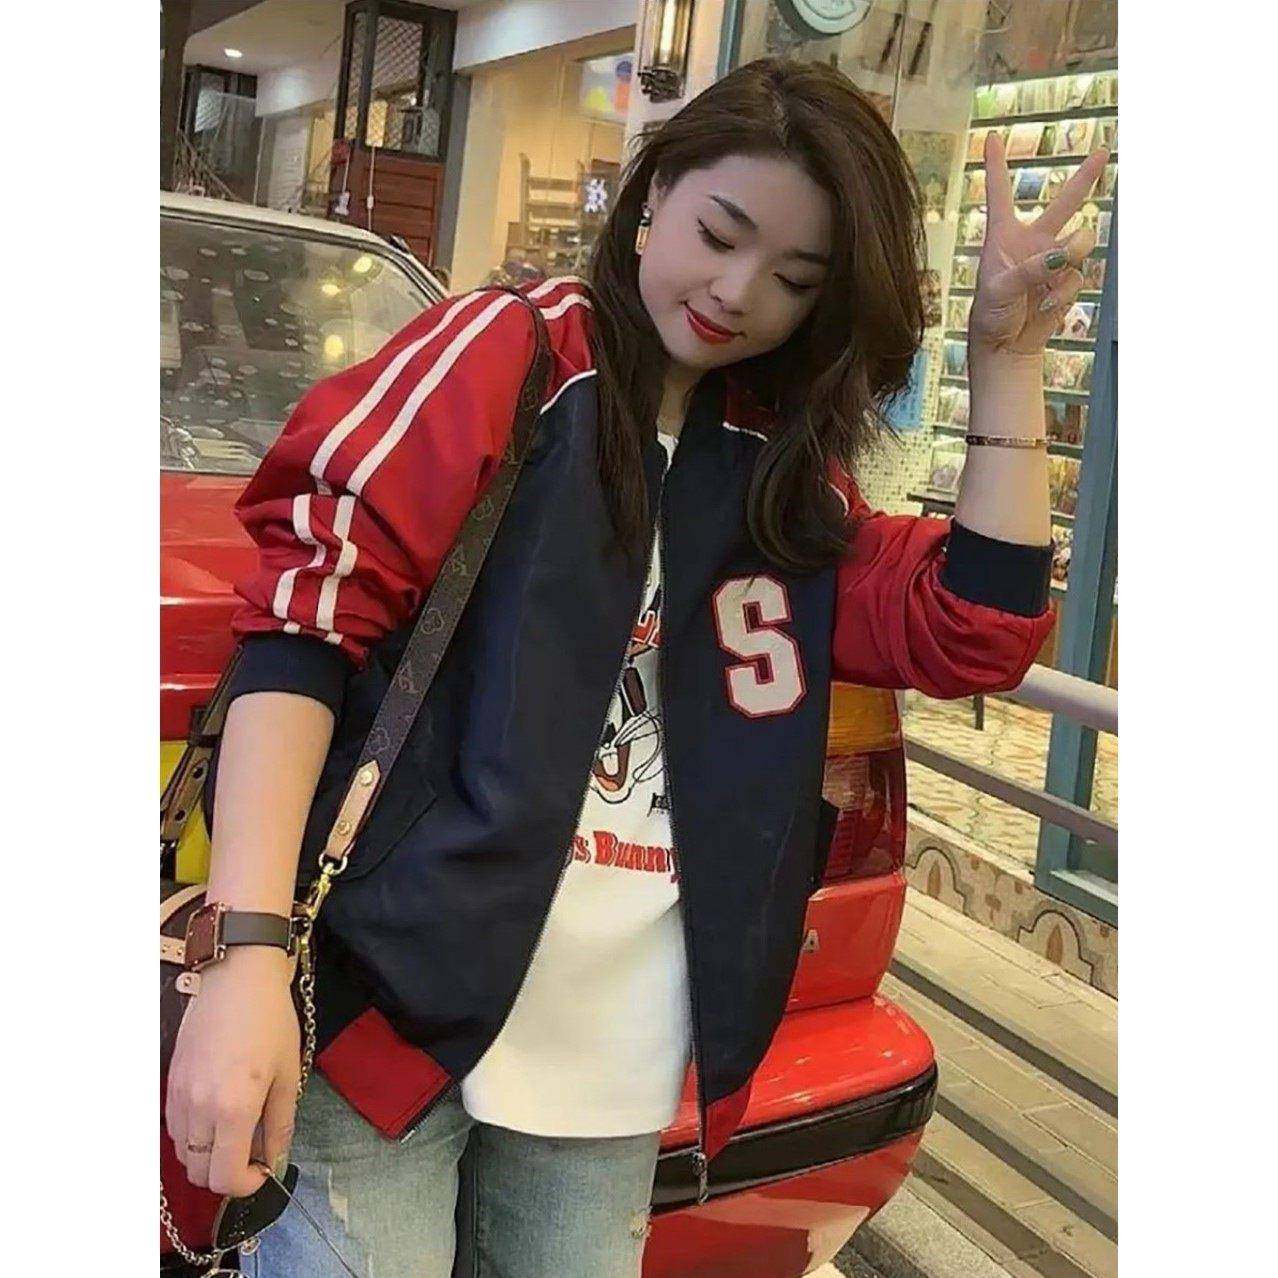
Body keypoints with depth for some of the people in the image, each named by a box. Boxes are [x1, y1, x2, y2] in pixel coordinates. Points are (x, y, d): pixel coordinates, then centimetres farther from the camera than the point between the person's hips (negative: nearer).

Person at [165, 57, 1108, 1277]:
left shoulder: (781, 465, 12)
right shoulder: (501, 349, -4)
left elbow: (977, 635, 5)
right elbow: (307, 607, -12)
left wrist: (1006, 360, -2)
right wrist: (248, 952, -23)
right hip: (399, 991, -5)